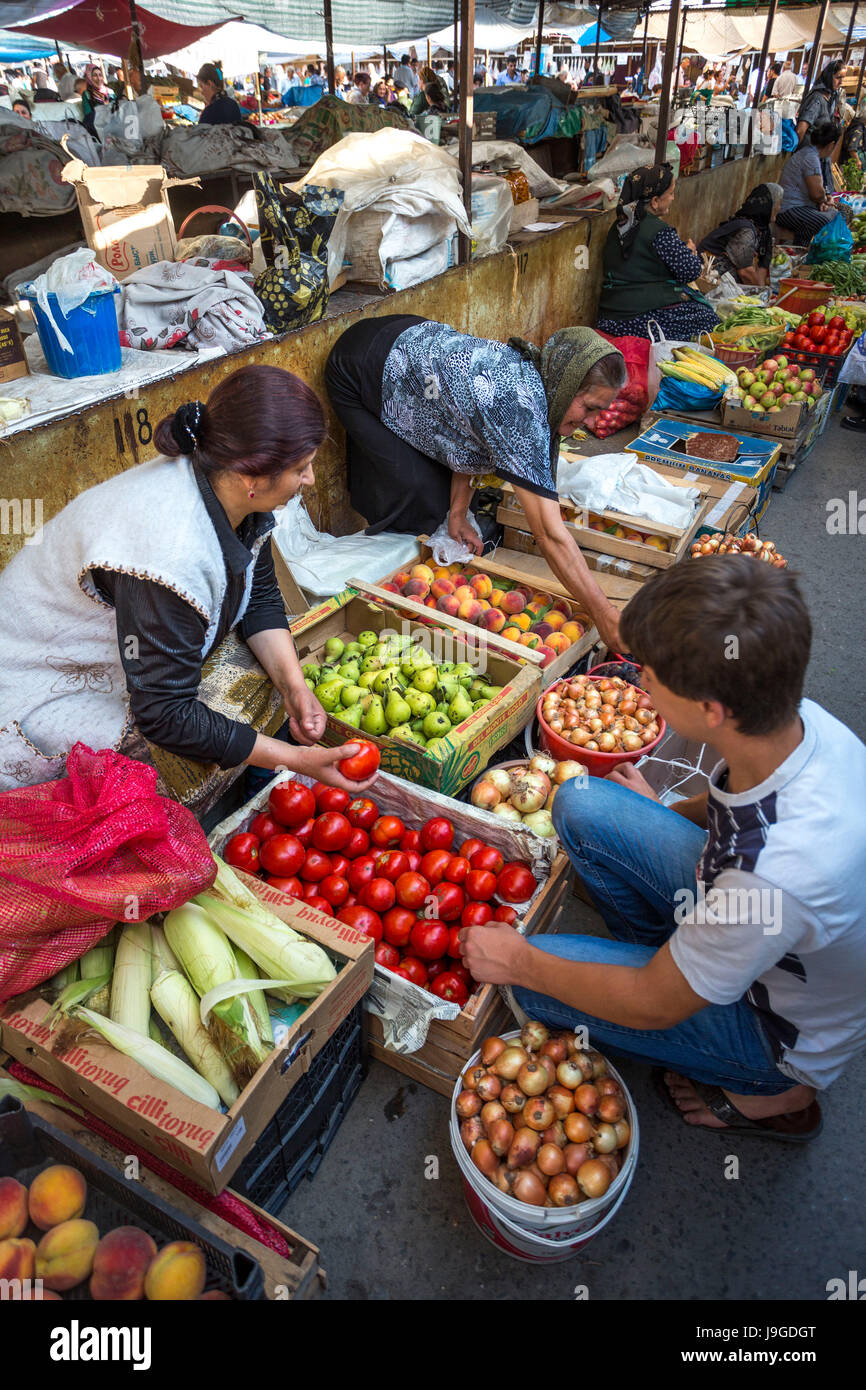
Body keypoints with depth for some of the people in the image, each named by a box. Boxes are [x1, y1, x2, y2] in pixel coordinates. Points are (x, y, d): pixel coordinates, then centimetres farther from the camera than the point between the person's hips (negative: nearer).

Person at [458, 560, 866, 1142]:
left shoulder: (780, 872, -42)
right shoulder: (797, 717, -22)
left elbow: (654, 1007, -25)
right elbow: (745, 802, 5)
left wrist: (519, 961, -12)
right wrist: (662, 814, 19)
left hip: (787, 1027, -6)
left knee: (532, 977, -10)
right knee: (580, 803, -7)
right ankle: (680, 961, 16)